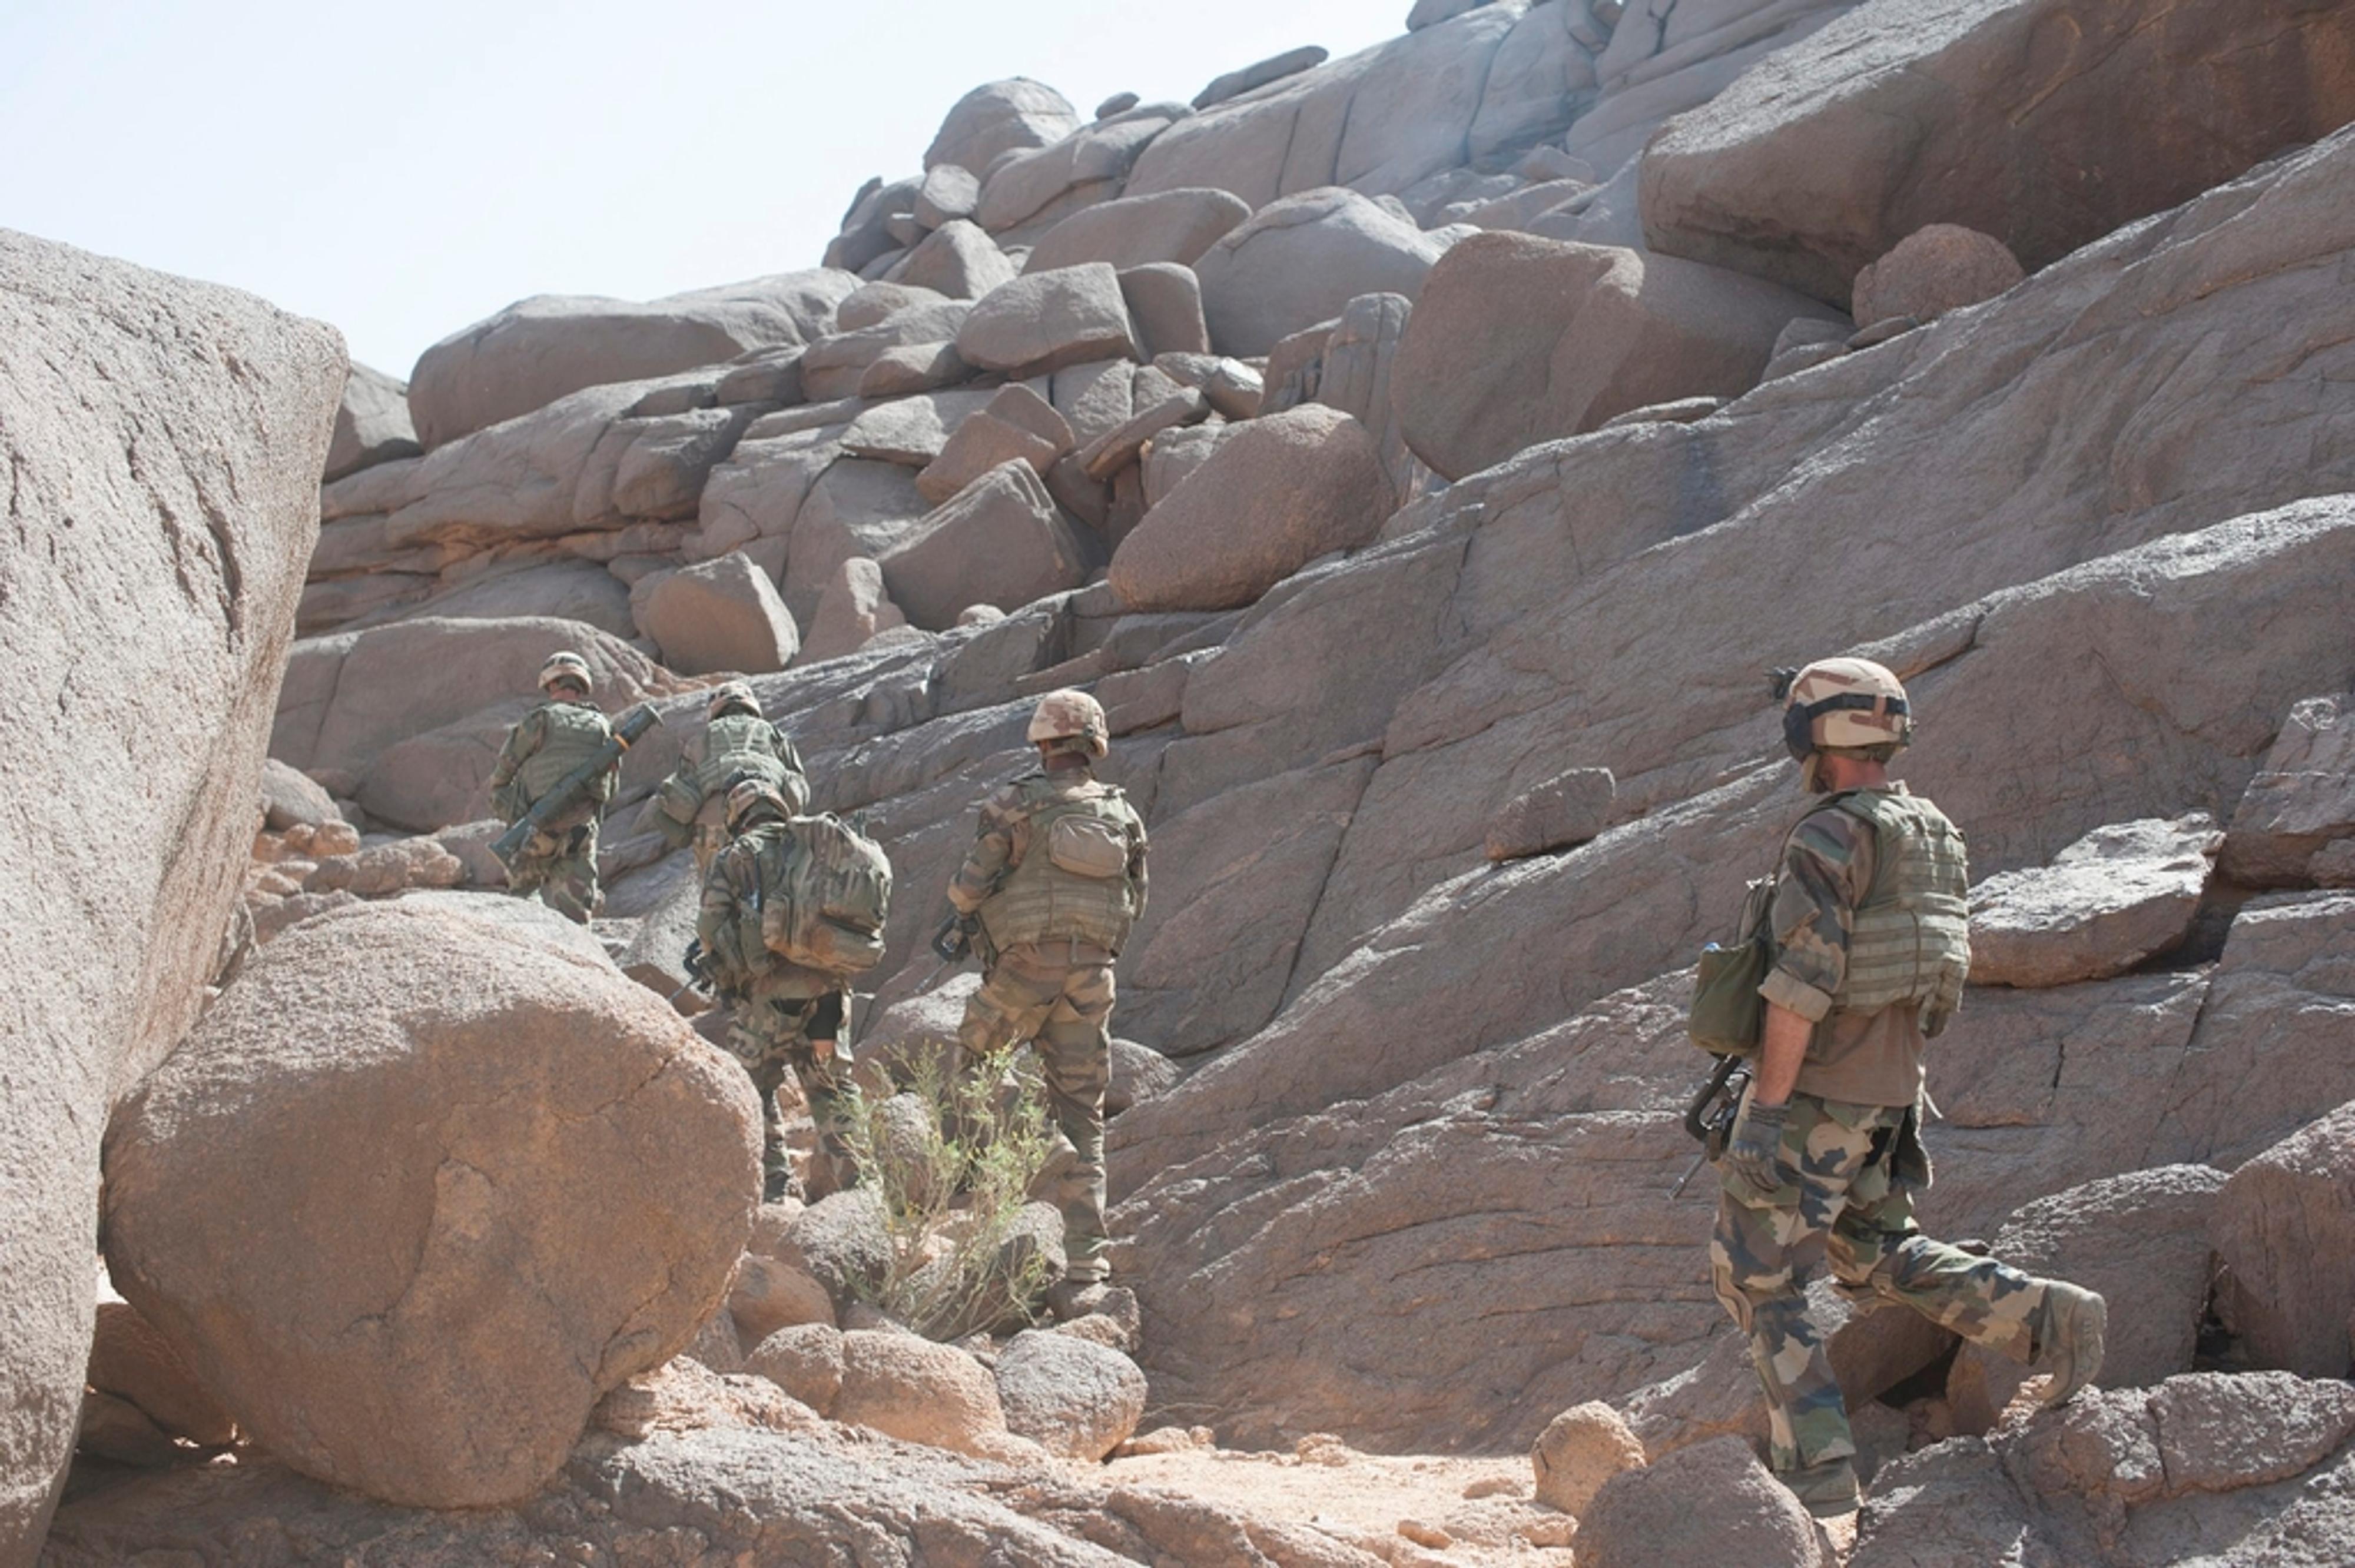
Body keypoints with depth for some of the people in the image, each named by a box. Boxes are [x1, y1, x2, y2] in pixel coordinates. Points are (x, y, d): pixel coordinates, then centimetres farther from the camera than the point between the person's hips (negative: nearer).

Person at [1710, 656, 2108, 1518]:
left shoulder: (1828, 841, -18)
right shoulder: (1936, 839, 9)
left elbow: (1803, 984, -24)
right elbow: (1943, 976, 15)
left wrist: (1765, 1107, -22)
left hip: (1813, 1091, -8)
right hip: (1890, 1091, 8)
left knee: (1755, 1271, 2)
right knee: (1878, 1256, 23)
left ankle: (1817, 1477, -1)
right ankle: (2046, 1318, 9)